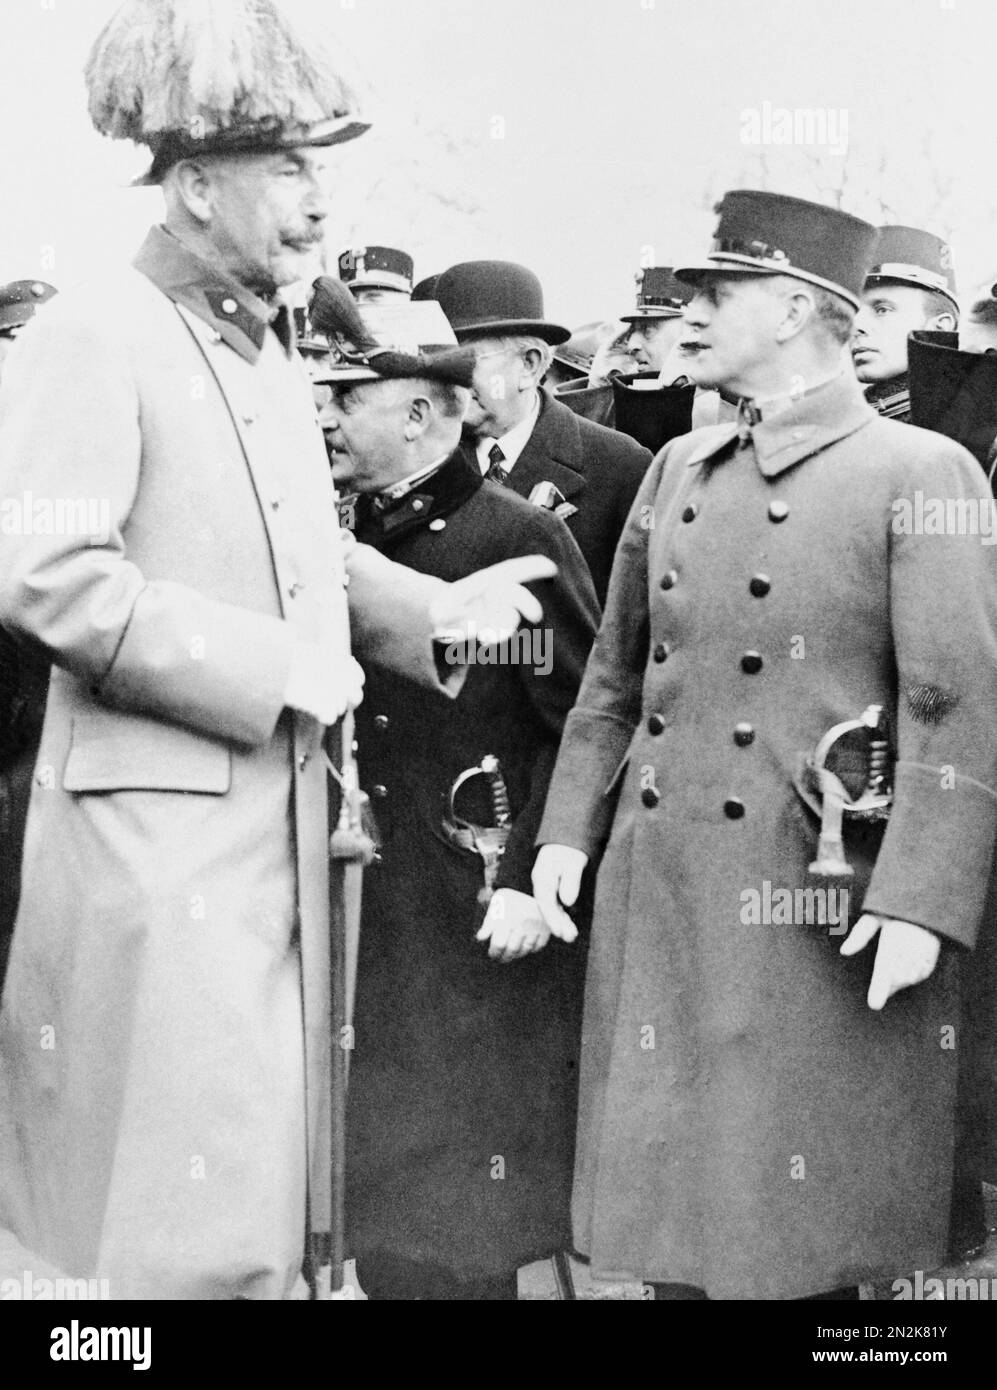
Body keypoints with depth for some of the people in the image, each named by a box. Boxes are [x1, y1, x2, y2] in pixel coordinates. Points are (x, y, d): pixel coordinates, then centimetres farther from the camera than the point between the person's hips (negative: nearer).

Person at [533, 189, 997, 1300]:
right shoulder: (676, 471, 13)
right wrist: (567, 830, 9)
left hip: (814, 910, -5)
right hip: (655, 896, 6)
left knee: (795, 1244, 4)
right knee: (670, 1208, 12)